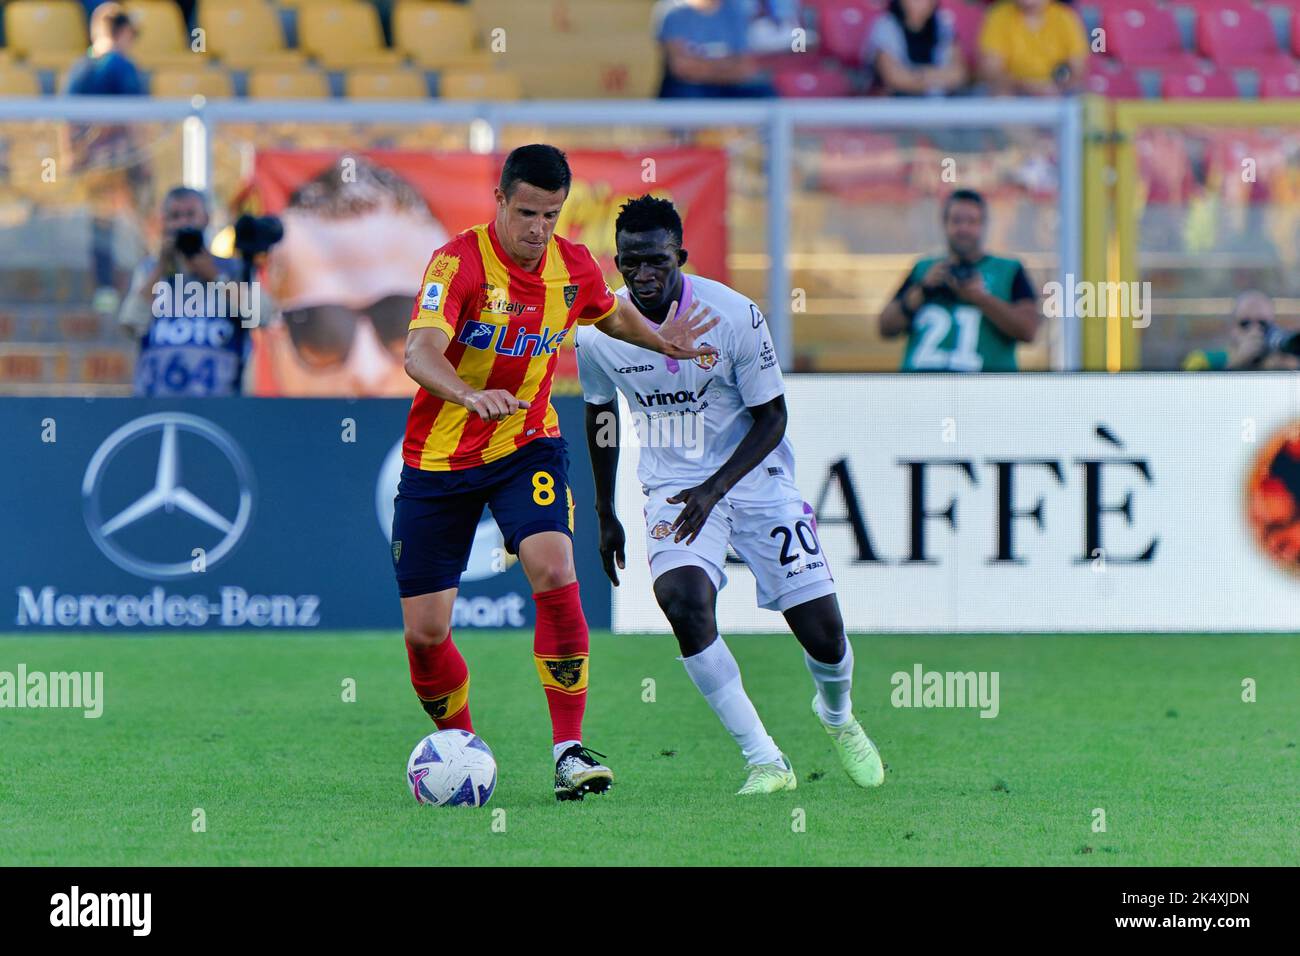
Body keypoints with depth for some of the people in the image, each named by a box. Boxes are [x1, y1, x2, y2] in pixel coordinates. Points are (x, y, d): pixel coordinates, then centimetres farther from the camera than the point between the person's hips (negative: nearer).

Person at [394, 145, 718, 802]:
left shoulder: (574, 267, -3)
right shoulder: (460, 261, -19)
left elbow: (612, 314, 23)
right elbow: (420, 354, -35)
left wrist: (663, 340, 9)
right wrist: (472, 397, -52)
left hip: (528, 448, 2)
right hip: (439, 462, -2)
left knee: (554, 574, -24)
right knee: (425, 632, -2)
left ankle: (570, 750, -19)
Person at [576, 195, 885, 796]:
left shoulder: (735, 316, -18)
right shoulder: (597, 332, -11)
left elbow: (772, 417, -10)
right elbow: (600, 413, 9)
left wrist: (714, 488, -24)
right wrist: (605, 515, 14)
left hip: (754, 475, -1)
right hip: (673, 485, 1)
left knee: (821, 633, -4)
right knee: (682, 599, -29)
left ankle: (837, 716, 35)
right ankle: (765, 762, -19)